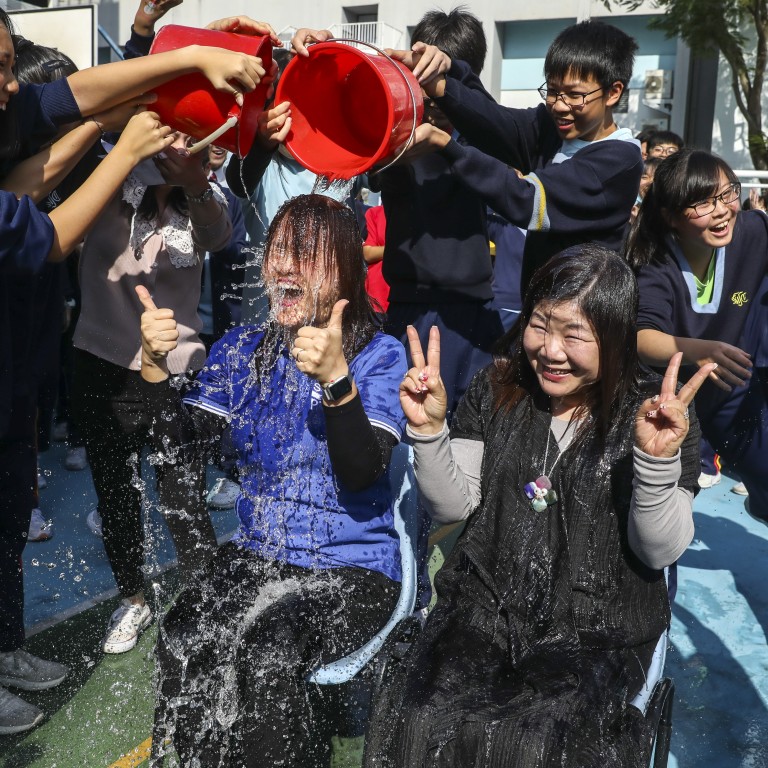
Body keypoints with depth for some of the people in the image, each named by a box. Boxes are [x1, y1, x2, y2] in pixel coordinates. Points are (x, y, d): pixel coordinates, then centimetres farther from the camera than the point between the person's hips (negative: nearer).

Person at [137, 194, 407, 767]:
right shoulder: (241, 350, 6)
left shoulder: (378, 355, -6)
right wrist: (155, 365, -18)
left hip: (352, 569, -3)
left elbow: (362, 473, -19)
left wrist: (335, 378, -34)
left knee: (265, 651, -30)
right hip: (257, 556, 4)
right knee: (181, 641, -24)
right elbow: (183, 447, -3)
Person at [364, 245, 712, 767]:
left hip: (598, 627, -2)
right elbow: (454, 506, 2)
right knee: (420, 721, -22)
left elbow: (660, 551, -9)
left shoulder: (656, 414, -5)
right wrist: (428, 429, -14)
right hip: (487, 606, 2)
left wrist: (657, 460, -26)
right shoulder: (497, 388, 2)